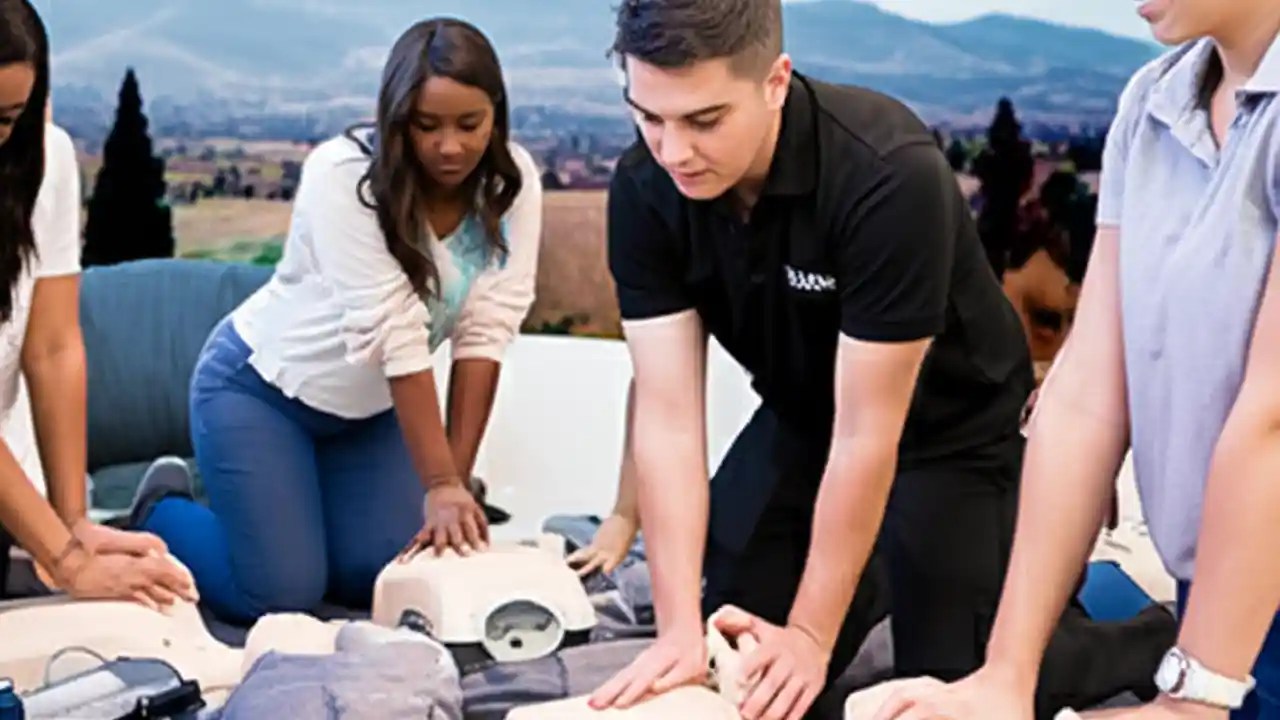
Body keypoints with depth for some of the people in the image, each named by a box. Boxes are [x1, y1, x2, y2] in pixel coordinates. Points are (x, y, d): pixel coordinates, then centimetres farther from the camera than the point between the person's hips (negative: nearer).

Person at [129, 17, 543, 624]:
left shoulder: (513, 181, -15)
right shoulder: (342, 173, -28)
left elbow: (486, 330, -18)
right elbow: (392, 332, -32)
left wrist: (457, 479, -23)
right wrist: (441, 484, -34)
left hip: (369, 406, 5)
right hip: (262, 387, -5)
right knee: (280, 594, -11)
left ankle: (295, 511, 26)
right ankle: (161, 514, 18)